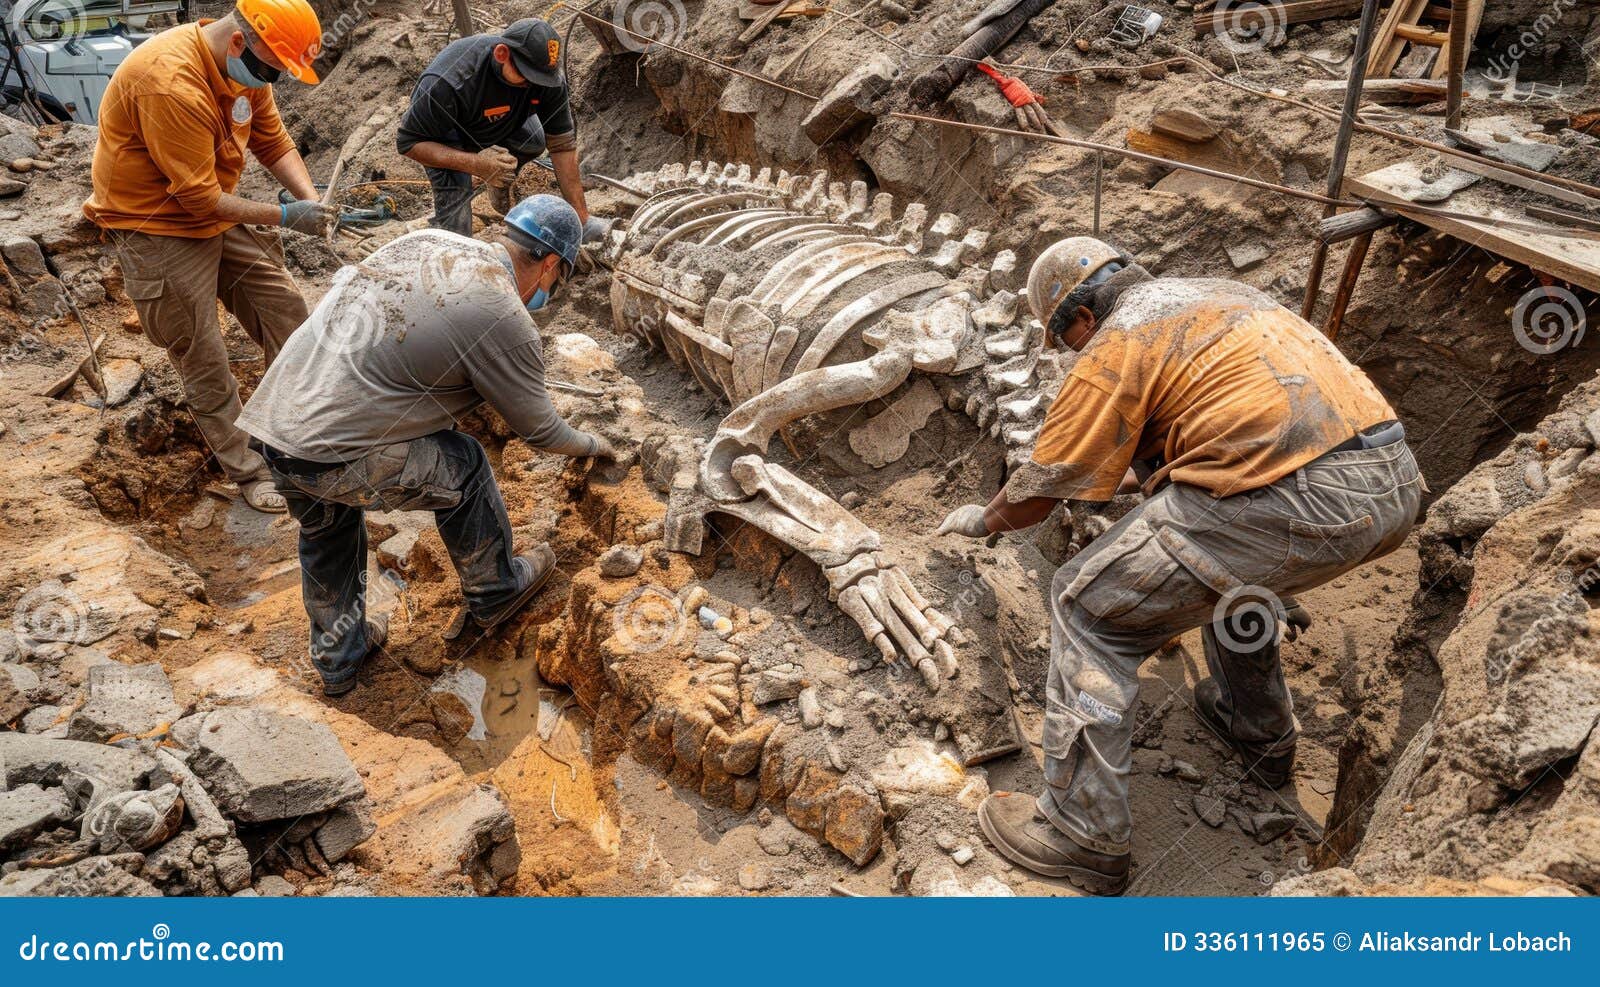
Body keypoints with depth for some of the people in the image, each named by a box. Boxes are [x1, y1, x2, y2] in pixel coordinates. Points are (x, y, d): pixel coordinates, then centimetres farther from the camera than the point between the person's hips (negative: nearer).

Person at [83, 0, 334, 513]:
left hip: (218, 213, 8)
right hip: (157, 227, -8)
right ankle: (248, 472, 13)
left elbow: (274, 143, 2)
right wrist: (285, 216, -21)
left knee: (286, 310, 7)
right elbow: (201, 198, -28)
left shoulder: (244, 65, -5)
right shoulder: (172, 85, -31)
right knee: (205, 362, 0)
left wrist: (311, 199, -14)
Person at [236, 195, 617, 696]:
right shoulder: (506, 321, -12)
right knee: (464, 467, 11)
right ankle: (494, 592, 31)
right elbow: (538, 429, 1)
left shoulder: (428, 239, 9)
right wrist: (590, 443, 22)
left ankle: (337, 657, 46)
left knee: (326, 536, 28)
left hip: (269, 413, 8)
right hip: (331, 457, -8)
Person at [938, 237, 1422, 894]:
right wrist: (1146, 473, 57)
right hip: (1396, 481, 9)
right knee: (1235, 562, 37)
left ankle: (1083, 836, 6)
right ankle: (1258, 733, 46)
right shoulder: (1223, 293, 27)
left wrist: (983, 519, 28)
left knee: (1089, 609, 3)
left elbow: (1035, 495, 6)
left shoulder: (1115, 348, 3)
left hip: (1297, 502, -9)